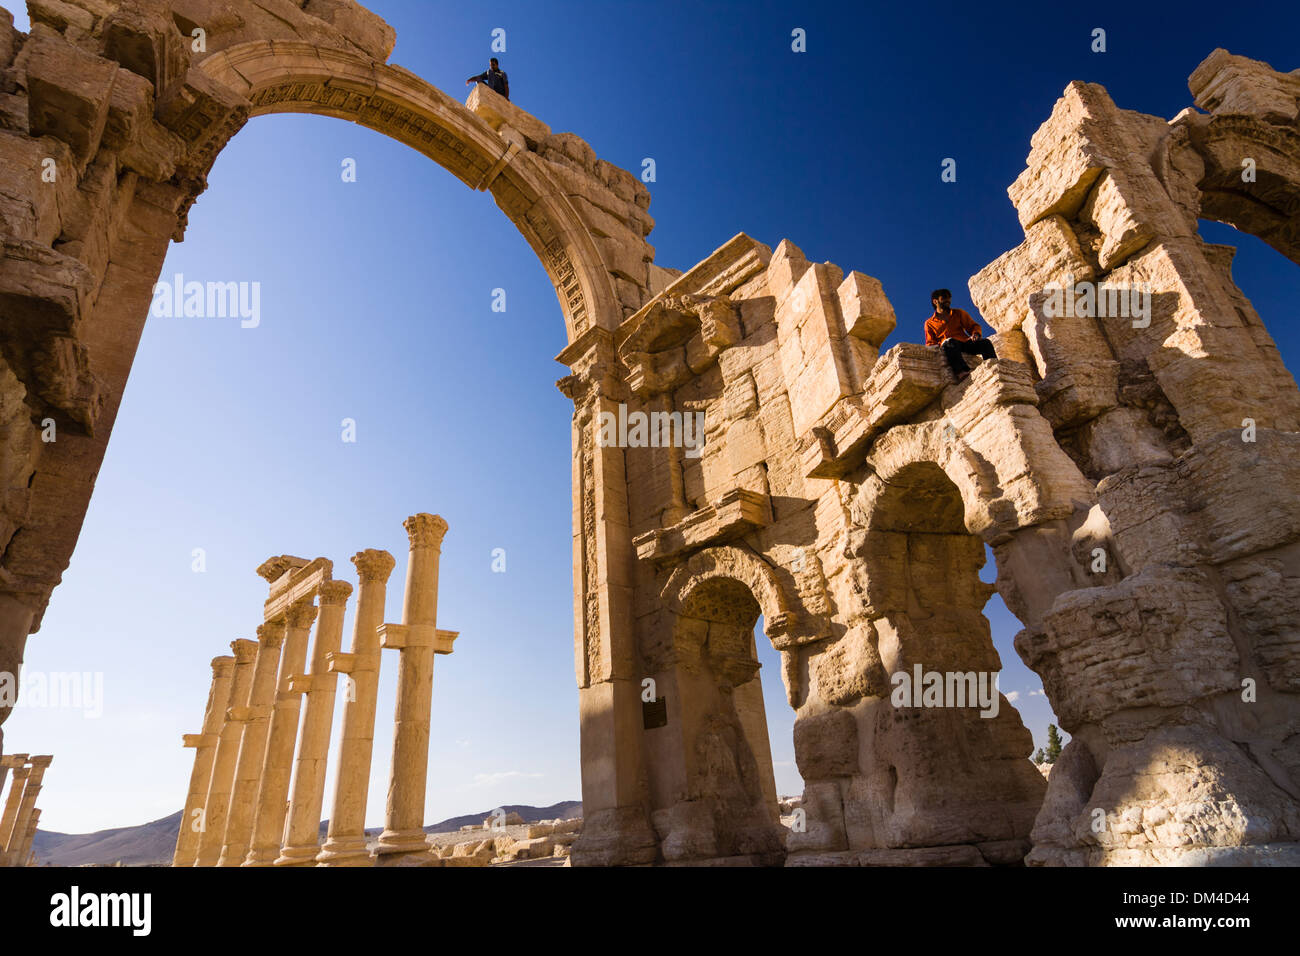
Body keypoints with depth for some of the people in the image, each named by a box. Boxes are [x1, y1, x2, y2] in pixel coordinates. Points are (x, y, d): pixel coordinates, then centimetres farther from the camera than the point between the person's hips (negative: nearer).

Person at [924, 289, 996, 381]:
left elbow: (973, 325, 20)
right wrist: (938, 346, -10)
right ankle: (961, 371, -60)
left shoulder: (959, 313, 26)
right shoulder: (929, 323, 19)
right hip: (949, 346, -3)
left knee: (985, 342, -25)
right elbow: (930, 344, 15)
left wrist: (975, 334, -5)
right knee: (950, 341, -39)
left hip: (965, 344, 3)